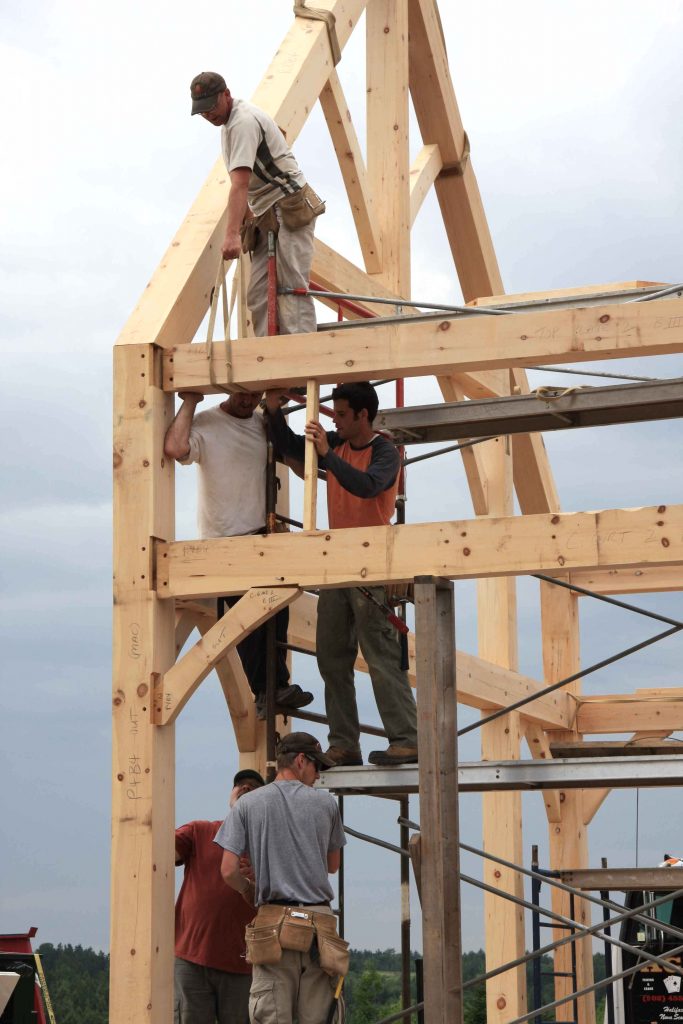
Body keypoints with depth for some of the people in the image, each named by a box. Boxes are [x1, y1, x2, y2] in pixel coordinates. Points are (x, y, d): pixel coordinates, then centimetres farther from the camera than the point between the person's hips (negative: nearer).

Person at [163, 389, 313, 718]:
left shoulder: (262, 423, 9)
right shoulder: (206, 424, -14)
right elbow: (175, 447, -33)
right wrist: (190, 401, -26)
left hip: (263, 535, 7)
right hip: (225, 540, -7)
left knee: (277, 614, 10)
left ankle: (277, 686, 20)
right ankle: (266, 691, 2)